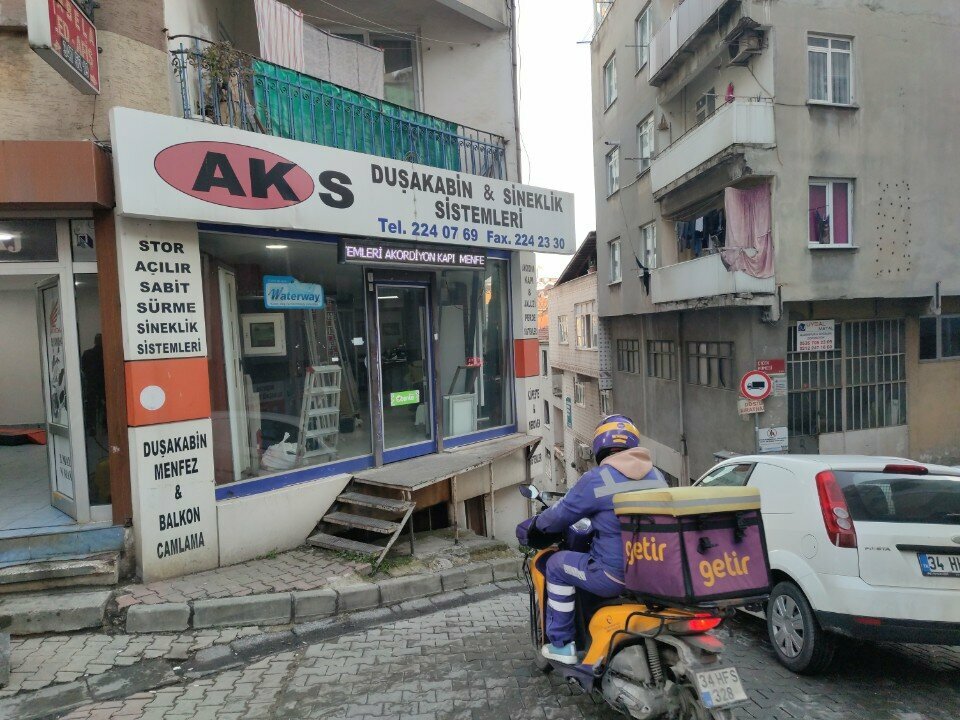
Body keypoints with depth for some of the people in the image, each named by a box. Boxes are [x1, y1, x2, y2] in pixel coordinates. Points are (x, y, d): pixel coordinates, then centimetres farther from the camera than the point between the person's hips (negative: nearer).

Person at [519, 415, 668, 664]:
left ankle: (561, 645, 18)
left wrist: (535, 524, 17)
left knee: (556, 564, 13)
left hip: (615, 576, -7)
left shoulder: (595, 479, -13)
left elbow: (560, 516, -4)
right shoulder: (658, 476, 6)